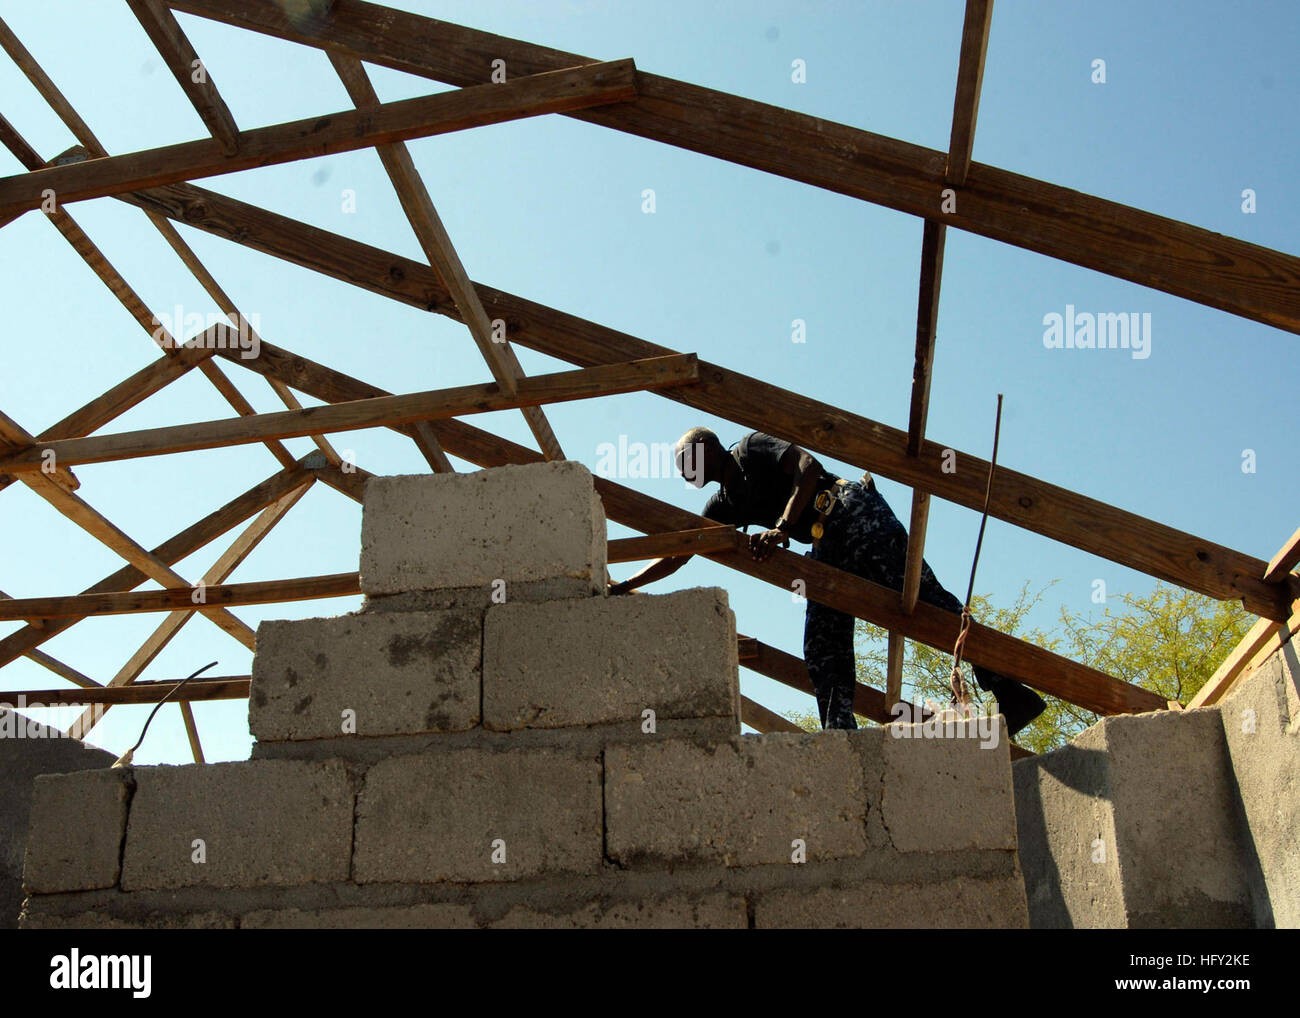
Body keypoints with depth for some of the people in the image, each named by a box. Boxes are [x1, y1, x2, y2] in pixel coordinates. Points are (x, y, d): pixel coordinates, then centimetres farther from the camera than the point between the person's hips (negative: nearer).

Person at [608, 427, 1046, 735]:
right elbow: (677, 555, 24)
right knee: (823, 655, -5)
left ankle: (1010, 692, -21)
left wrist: (782, 527, -24)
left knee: (925, 601, -18)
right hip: (826, 549, 8)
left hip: (853, 513, -8)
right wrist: (621, 588, 21)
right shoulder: (723, 505, 23)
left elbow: (806, 465, -13)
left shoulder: (751, 449, 4)